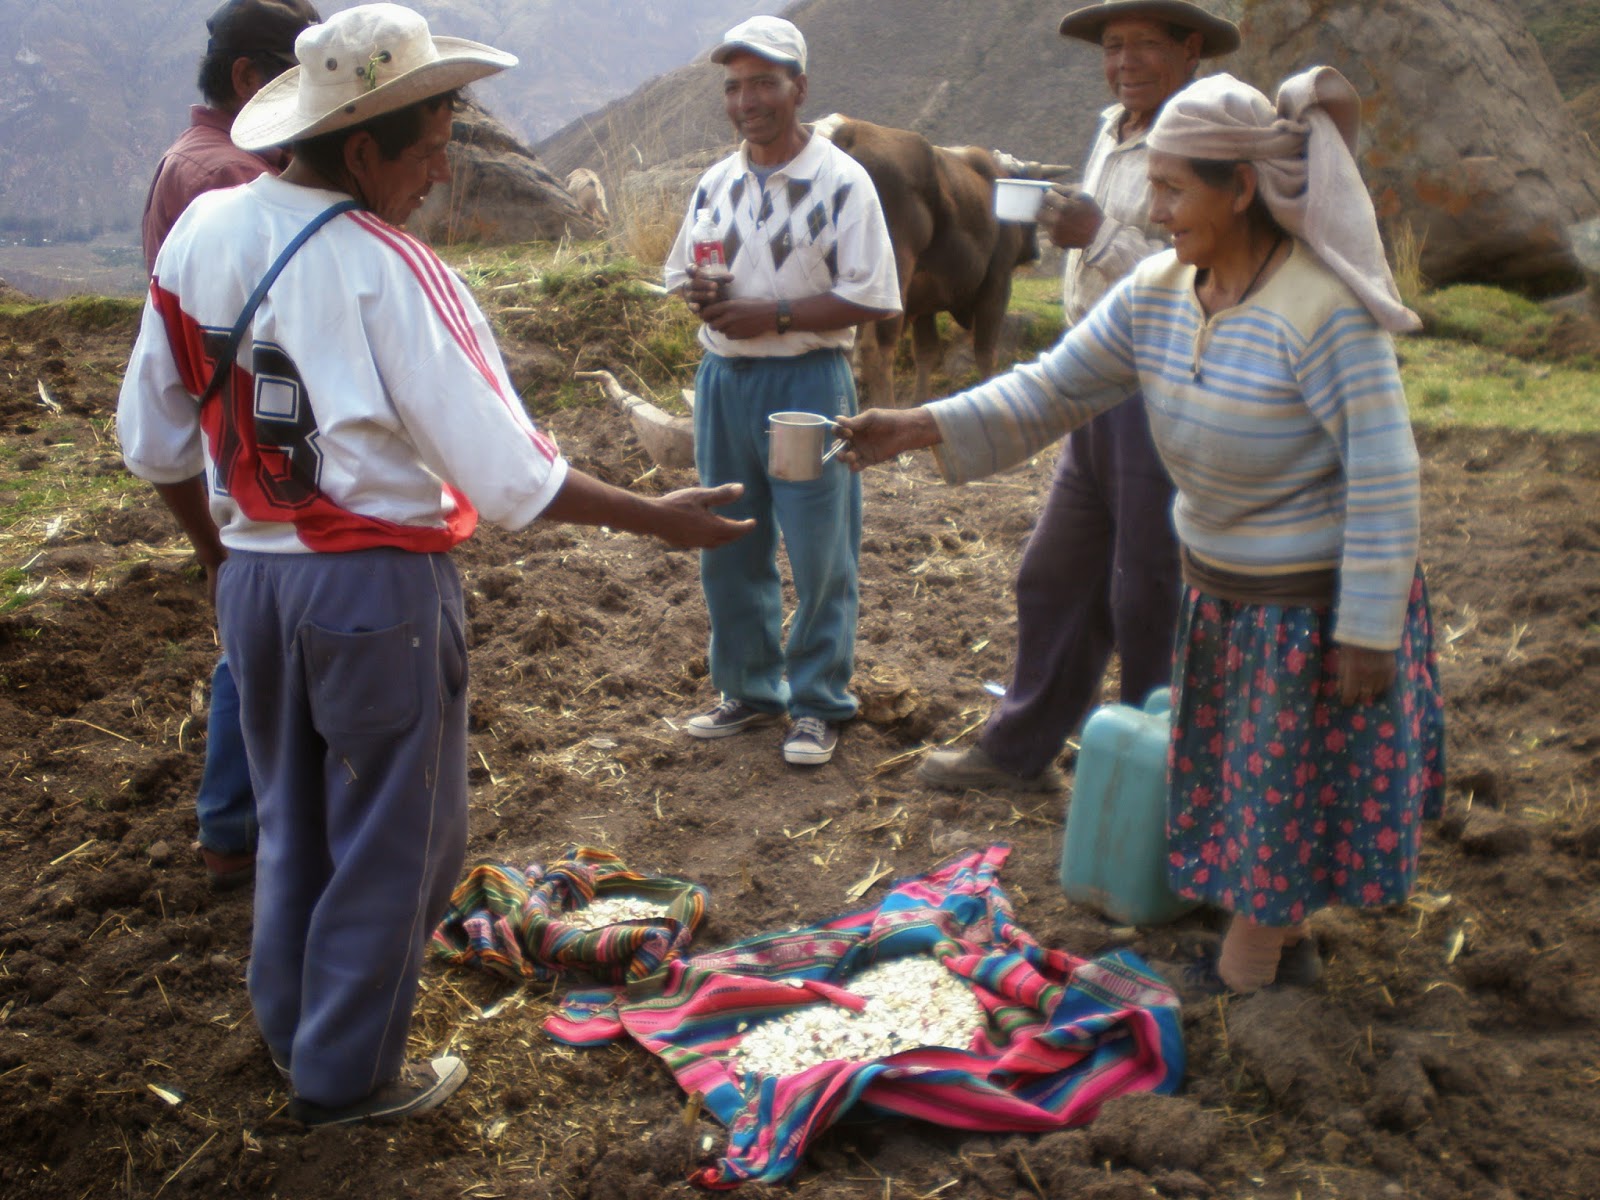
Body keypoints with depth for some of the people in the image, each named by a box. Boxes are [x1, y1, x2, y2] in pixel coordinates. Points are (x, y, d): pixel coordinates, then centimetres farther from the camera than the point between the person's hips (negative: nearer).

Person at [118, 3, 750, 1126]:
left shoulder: (199, 232, 1)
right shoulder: (390, 274, -19)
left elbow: (156, 440, 8)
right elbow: (510, 476, -20)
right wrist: (657, 517, -9)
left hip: (252, 576, 7)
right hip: (378, 587, -7)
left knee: (293, 823, 23)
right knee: (390, 840, 12)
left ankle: (296, 1030, 41)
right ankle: (349, 1076, 25)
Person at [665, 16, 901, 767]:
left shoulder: (839, 182, -7)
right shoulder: (716, 184, 11)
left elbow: (872, 298, -11)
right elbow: (681, 269, 21)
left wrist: (774, 316, -18)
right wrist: (697, 292, -3)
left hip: (806, 382, -6)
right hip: (722, 379, 6)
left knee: (820, 556, 0)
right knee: (729, 548, 12)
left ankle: (817, 704, 14)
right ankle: (749, 691, 26)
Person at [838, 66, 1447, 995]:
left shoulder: (1324, 310, -26)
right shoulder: (1157, 293, -5)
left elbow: (1384, 477, -23)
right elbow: (1052, 392, -4)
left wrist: (1367, 631, -20)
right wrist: (926, 427, -17)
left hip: (1315, 602, -7)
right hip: (1219, 587, 7)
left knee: (1280, 792, 8)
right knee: (1243, 775, 20)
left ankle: (1243, 973, 24)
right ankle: (1285, 945, 39)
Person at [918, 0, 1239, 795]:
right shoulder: (1112, 132, 14)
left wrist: (1101, 237, -22)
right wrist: (1062, 218, 10)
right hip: (1100, 393, 9)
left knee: (1149, 596, 1)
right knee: (1055, 576, 15)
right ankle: (1019, 752, 28)